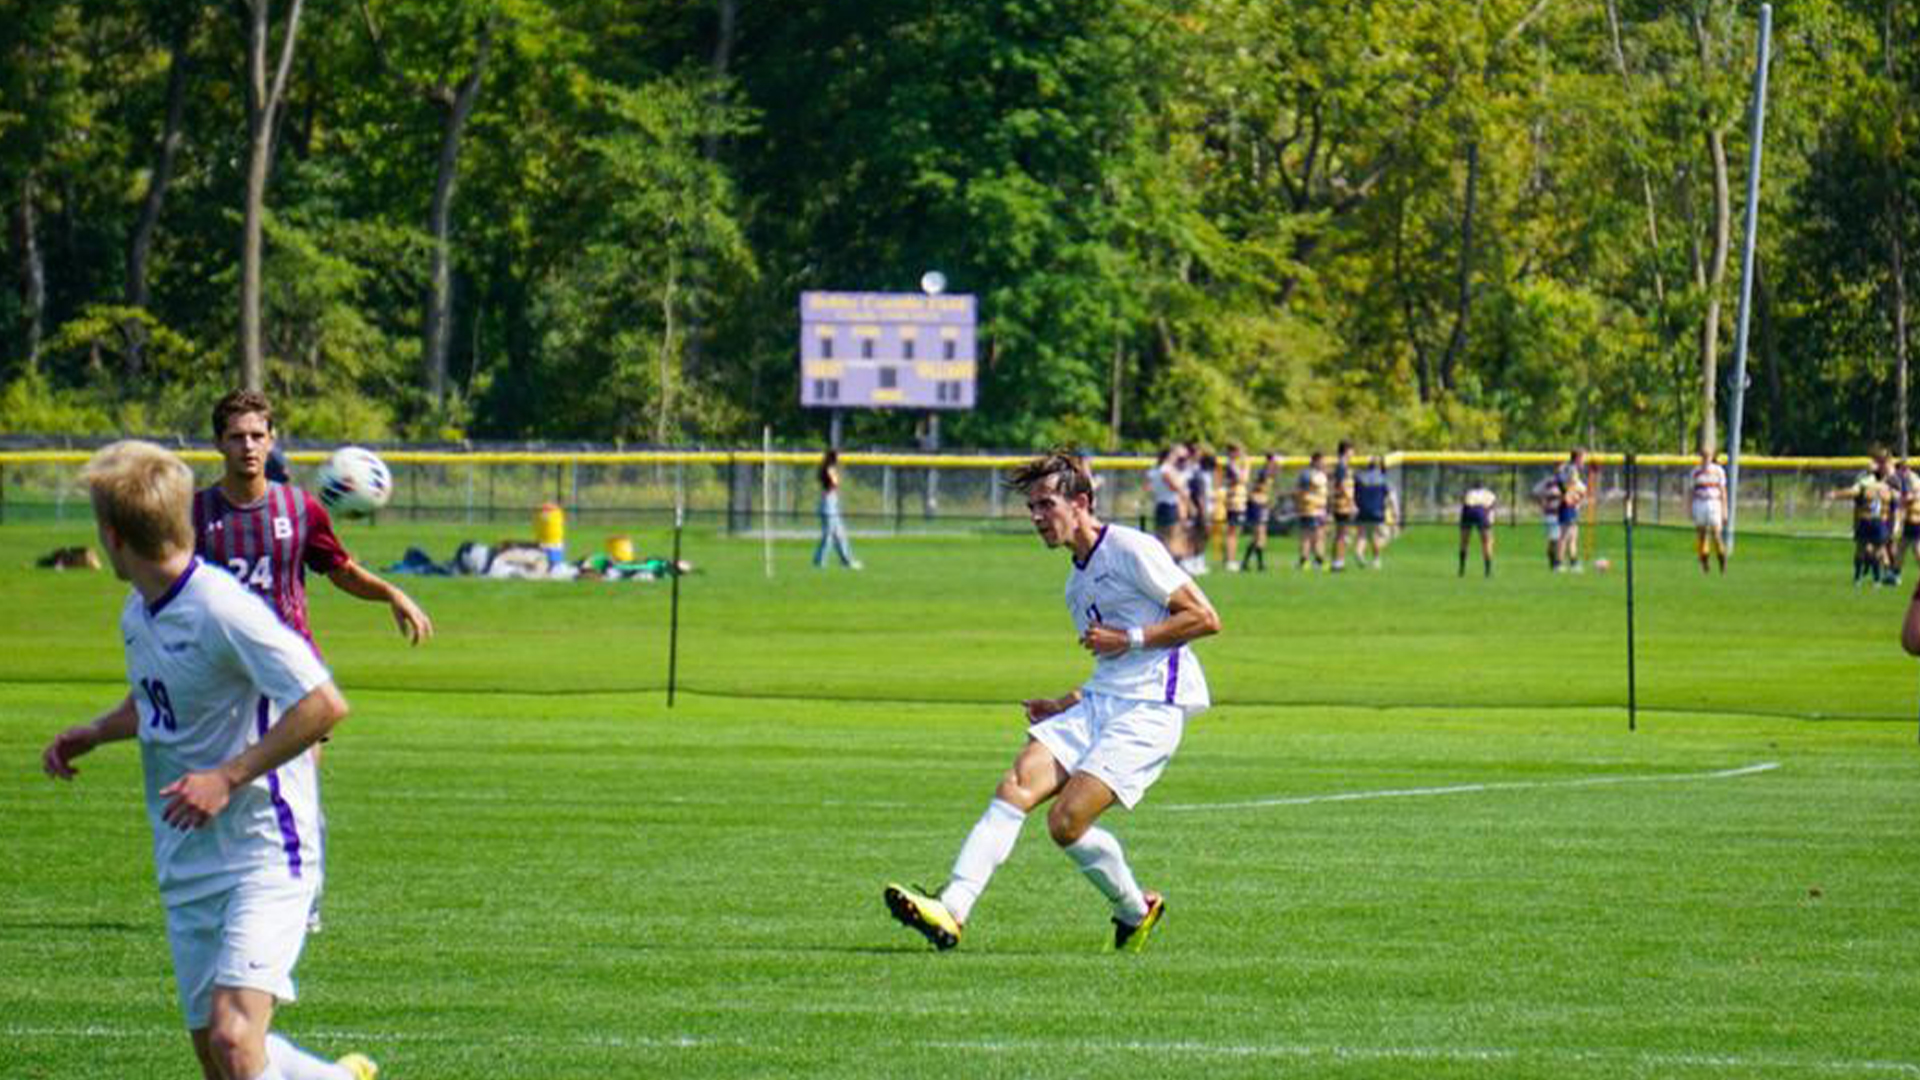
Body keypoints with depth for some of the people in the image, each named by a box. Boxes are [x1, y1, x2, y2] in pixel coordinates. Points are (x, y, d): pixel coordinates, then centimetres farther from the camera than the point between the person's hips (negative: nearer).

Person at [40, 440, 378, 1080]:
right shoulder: (138, 614, 9)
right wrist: (95, 733, 11)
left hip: (263, 855, -9)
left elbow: (325, 705, -21)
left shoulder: (223, 611, -19)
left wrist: (228, 777, -22)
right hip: (187, 866, 9)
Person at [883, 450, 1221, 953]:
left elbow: (1205, 618, -9)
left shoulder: (1131, 549, -5)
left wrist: (1128, 639, -12)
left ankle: (1137, 913, 8)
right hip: (1097, 704, 8)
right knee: (1013, 789, -13)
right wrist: (1063, 706, 17)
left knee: (1067, 821, -18)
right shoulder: (1078, 581, 22)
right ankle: (952, 911, -24)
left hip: (1149, 710, -8)